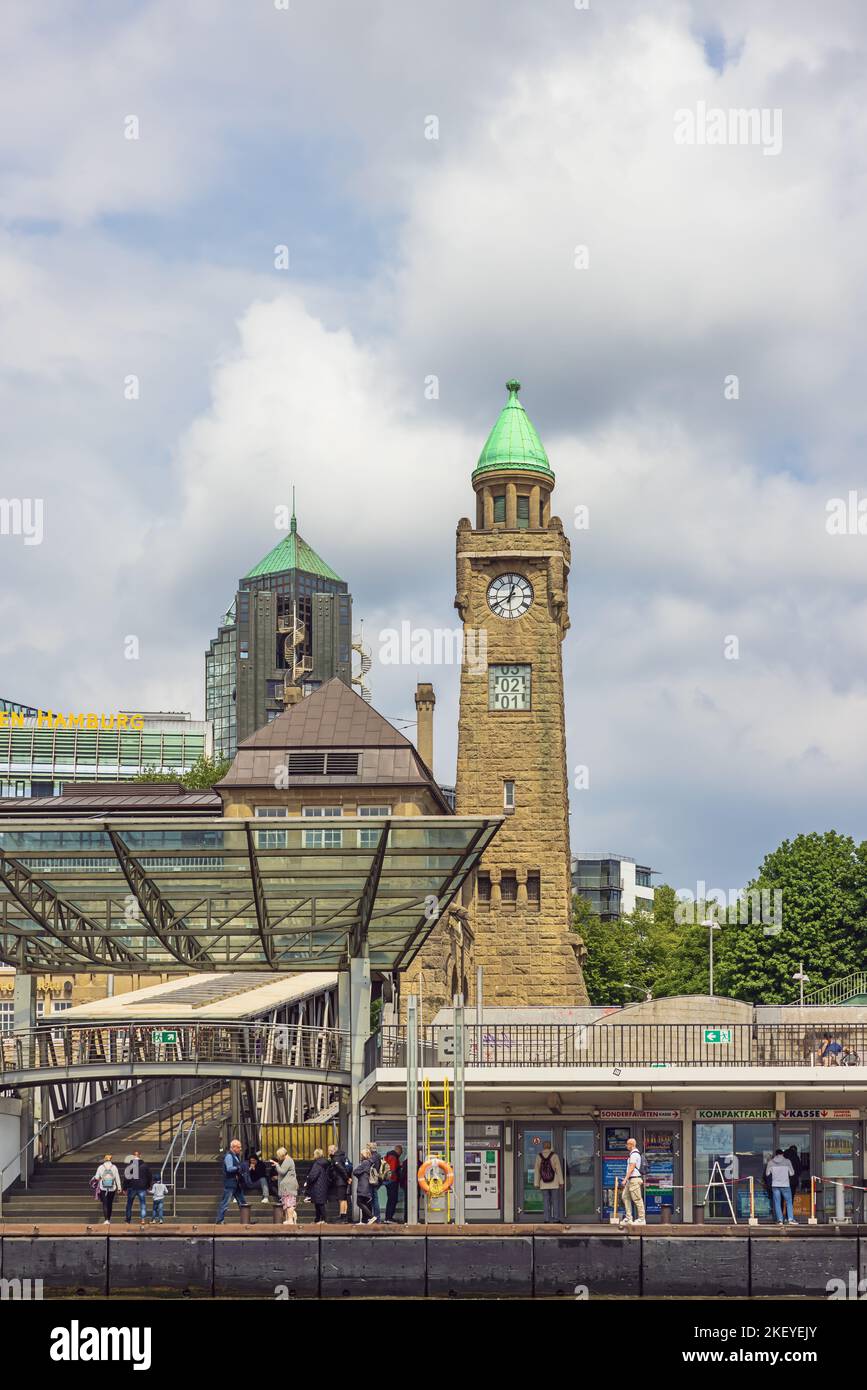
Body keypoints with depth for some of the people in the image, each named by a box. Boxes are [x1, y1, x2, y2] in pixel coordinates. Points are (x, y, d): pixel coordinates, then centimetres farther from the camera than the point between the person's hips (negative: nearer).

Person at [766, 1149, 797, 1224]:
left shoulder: (771, 1162, 2)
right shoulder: (787, 1161, -1)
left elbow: (767, 1173, 8)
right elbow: (792, 1173, 3)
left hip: (775, 1185, 1)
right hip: (785, 1184, -1)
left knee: (777, 1203, 5)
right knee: (789, 1202, 6)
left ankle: (780, 1220, -2)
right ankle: (791, 1219, -3)